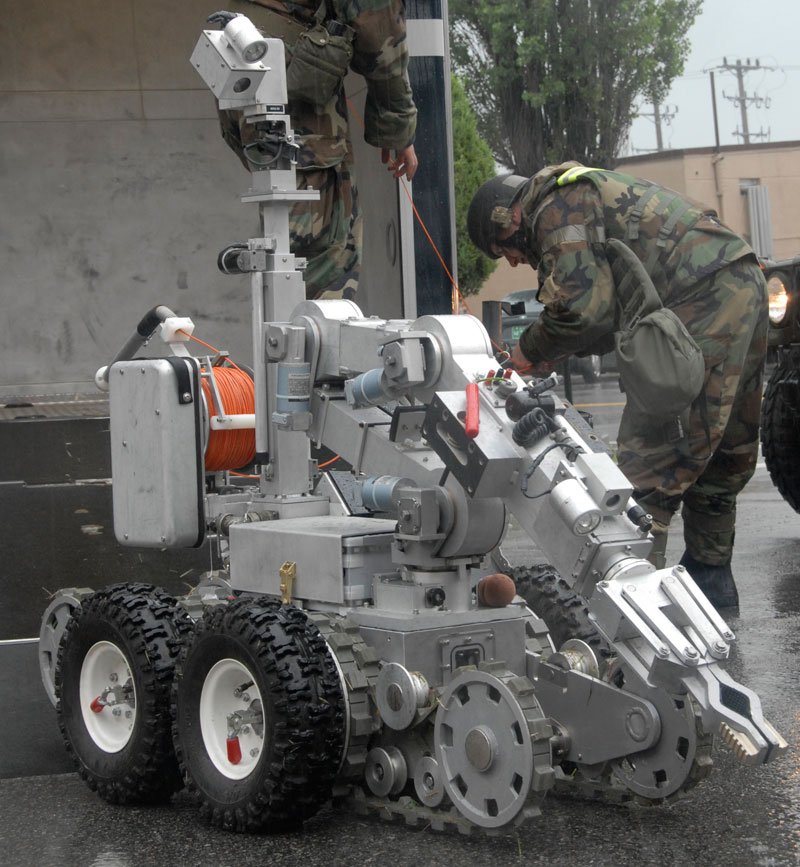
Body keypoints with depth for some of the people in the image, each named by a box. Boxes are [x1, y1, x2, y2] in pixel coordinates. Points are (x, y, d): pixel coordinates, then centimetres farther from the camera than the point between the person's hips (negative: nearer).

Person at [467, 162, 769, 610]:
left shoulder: (556, 212, -3)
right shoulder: (585, 192, 29)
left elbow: (582, 309, -15)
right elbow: (617, 310, 29)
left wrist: (530, 350, 2)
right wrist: (559, 353, 18)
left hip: (703, 300, -10)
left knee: (650, 457, -8)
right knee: (725, 454, 16)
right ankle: (711, 579, 25)